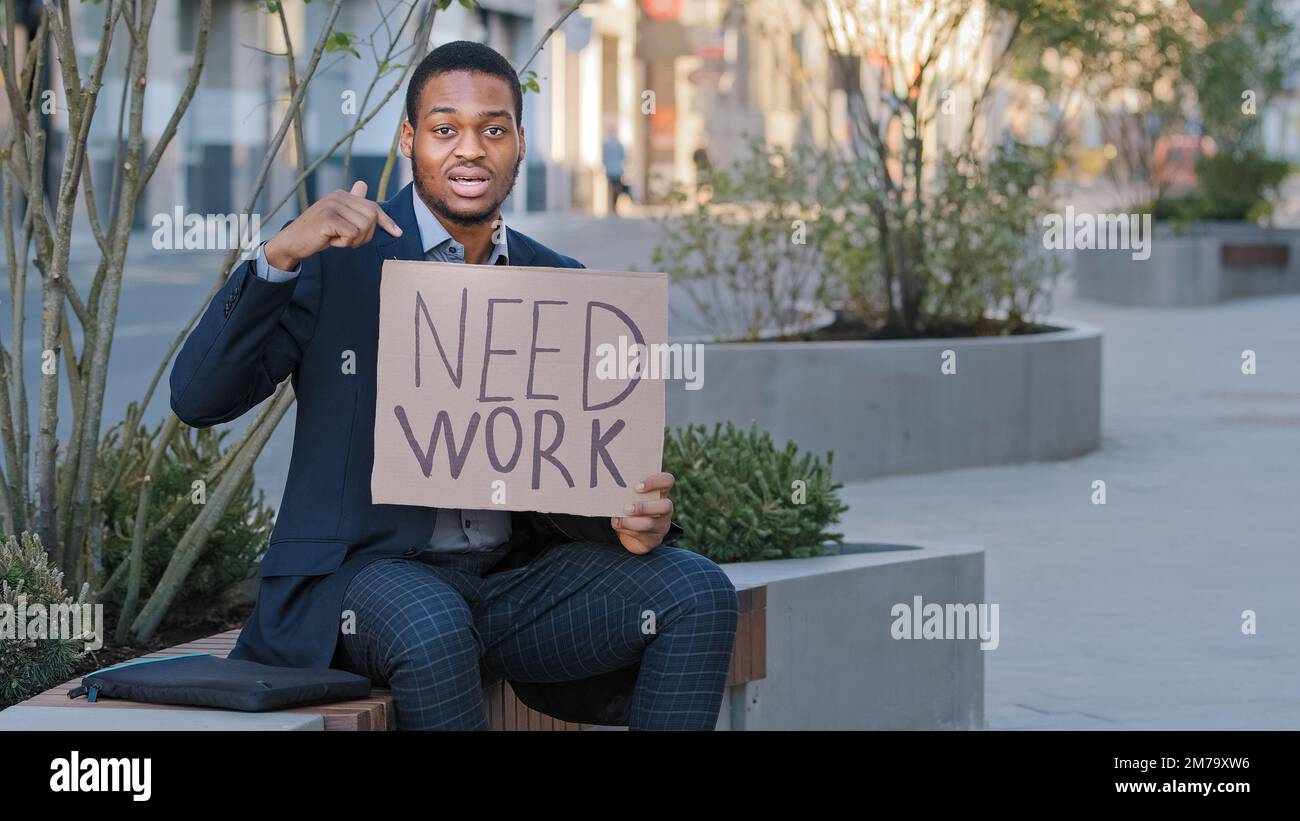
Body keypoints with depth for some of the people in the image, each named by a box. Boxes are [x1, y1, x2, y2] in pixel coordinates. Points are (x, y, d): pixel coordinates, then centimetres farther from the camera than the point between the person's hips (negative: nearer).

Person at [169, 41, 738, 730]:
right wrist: (278, 256, -23)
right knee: (431, 628, -38)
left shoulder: (559, 284, 13)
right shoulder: (333, 258, 0)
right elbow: (197, 399, -9)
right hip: (363, 571, -4)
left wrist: (630, 520, -10)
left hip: (515, 579, 4)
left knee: (697, 590, -19)